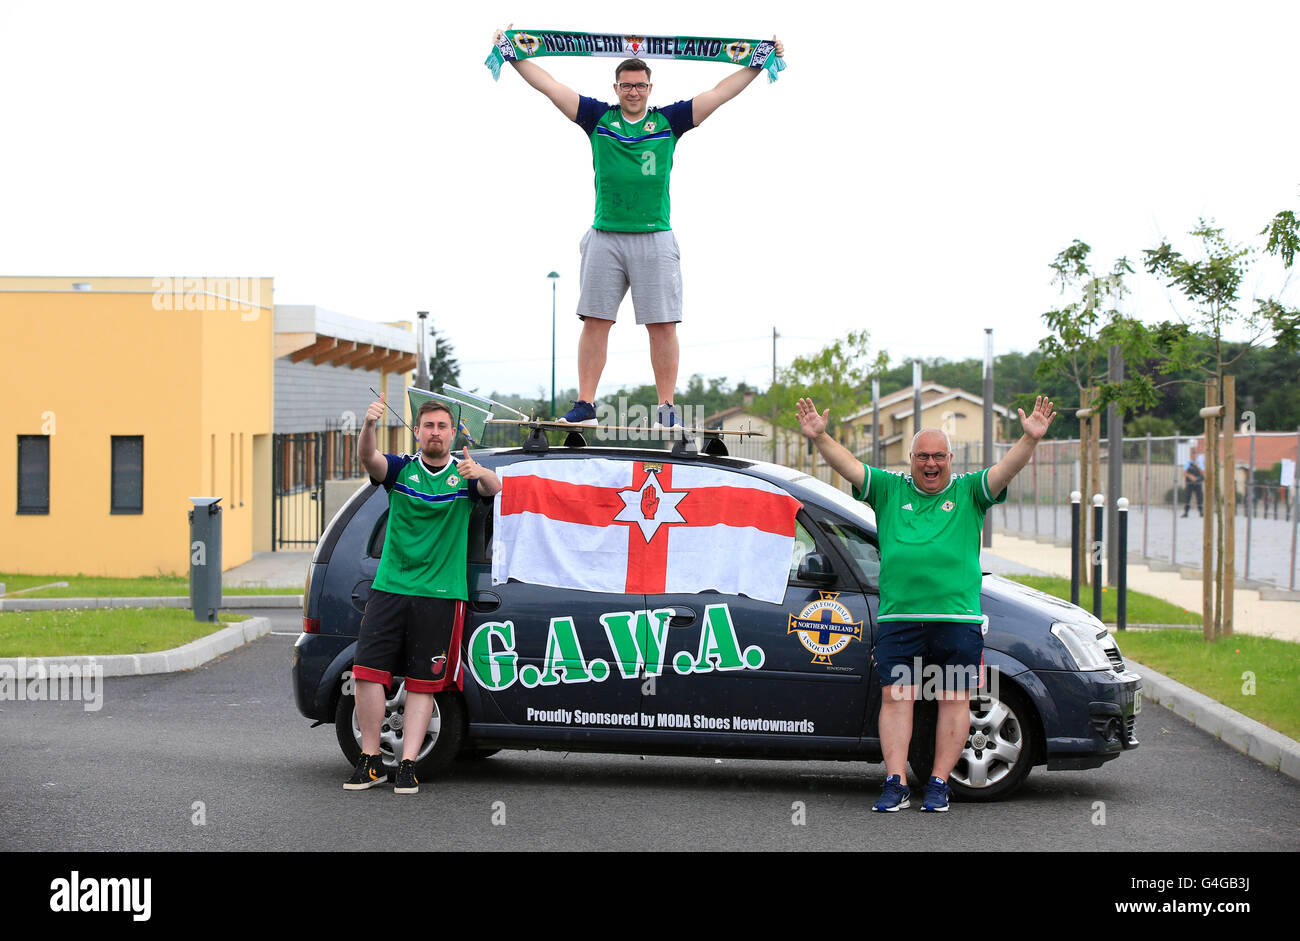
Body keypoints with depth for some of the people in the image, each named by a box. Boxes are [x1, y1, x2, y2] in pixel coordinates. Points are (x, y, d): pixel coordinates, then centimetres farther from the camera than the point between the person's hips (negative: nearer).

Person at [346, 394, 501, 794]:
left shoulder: (465, 474, 6)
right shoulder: (400, 469, 6)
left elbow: (494, 487, -15)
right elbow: (368, 458, -14)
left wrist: (479, 473, -39)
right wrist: (369, 424, -36)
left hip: (440, 595, 0)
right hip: (389, 588, 1)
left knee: (423, 683, 1)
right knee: (367, 672, -6)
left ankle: (408, 765, 4)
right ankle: (370, 761, 4)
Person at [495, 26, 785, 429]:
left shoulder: (669, 121, 9)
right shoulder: (598, 118, 10)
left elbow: (721, 93, 10)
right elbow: (549, 86, 10)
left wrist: (760, 63, 8)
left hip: (655, 238, 0)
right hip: (605, 237, 0)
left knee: (663, 324, -3)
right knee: (595, 320, -1)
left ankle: (667, 407, 2)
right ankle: (585, 405, 2)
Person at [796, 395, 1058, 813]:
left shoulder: (968, 492, 9)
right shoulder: (889, 490, 12)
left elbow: (1007, 469, -6)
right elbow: (848, 465, 3)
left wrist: (1030, 439, -23)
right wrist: (819, 437, -13)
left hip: (958, 617, -1)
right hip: (898, 617, 1)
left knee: (954, 699, 1)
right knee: (895, 697, -3)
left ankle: (939, 783, 8)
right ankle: (896, 784, -1)